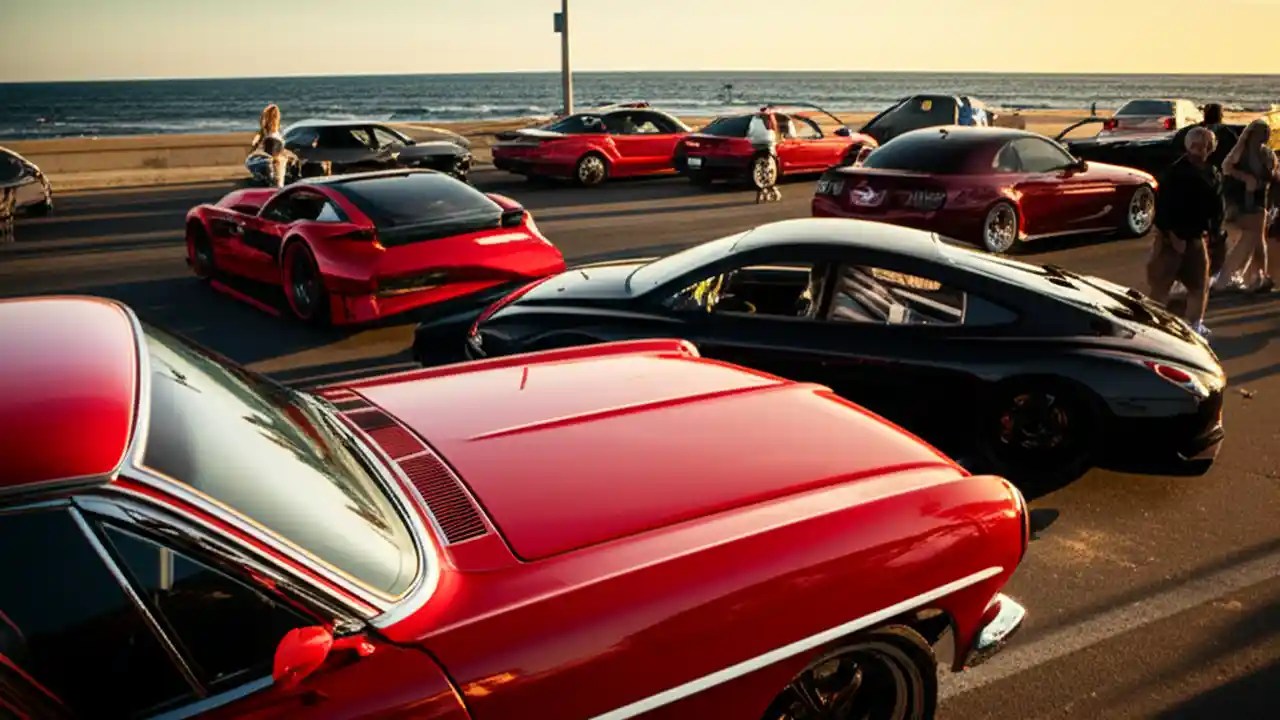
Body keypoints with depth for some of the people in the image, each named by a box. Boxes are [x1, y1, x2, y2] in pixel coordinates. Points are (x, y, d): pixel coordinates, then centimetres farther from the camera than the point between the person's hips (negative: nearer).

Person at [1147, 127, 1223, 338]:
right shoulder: (1175, 172, -11)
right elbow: (1162, 205, -15)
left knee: (1200, 284, 10)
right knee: (1160, 285, -4)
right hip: (1171, 236, -5)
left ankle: (1195, 325, 24)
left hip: (1196, 237, 6)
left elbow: (1216, 208, 10)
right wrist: (1172, 234, -17)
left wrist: (1204, 229, -6)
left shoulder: (1213, 174, 6)